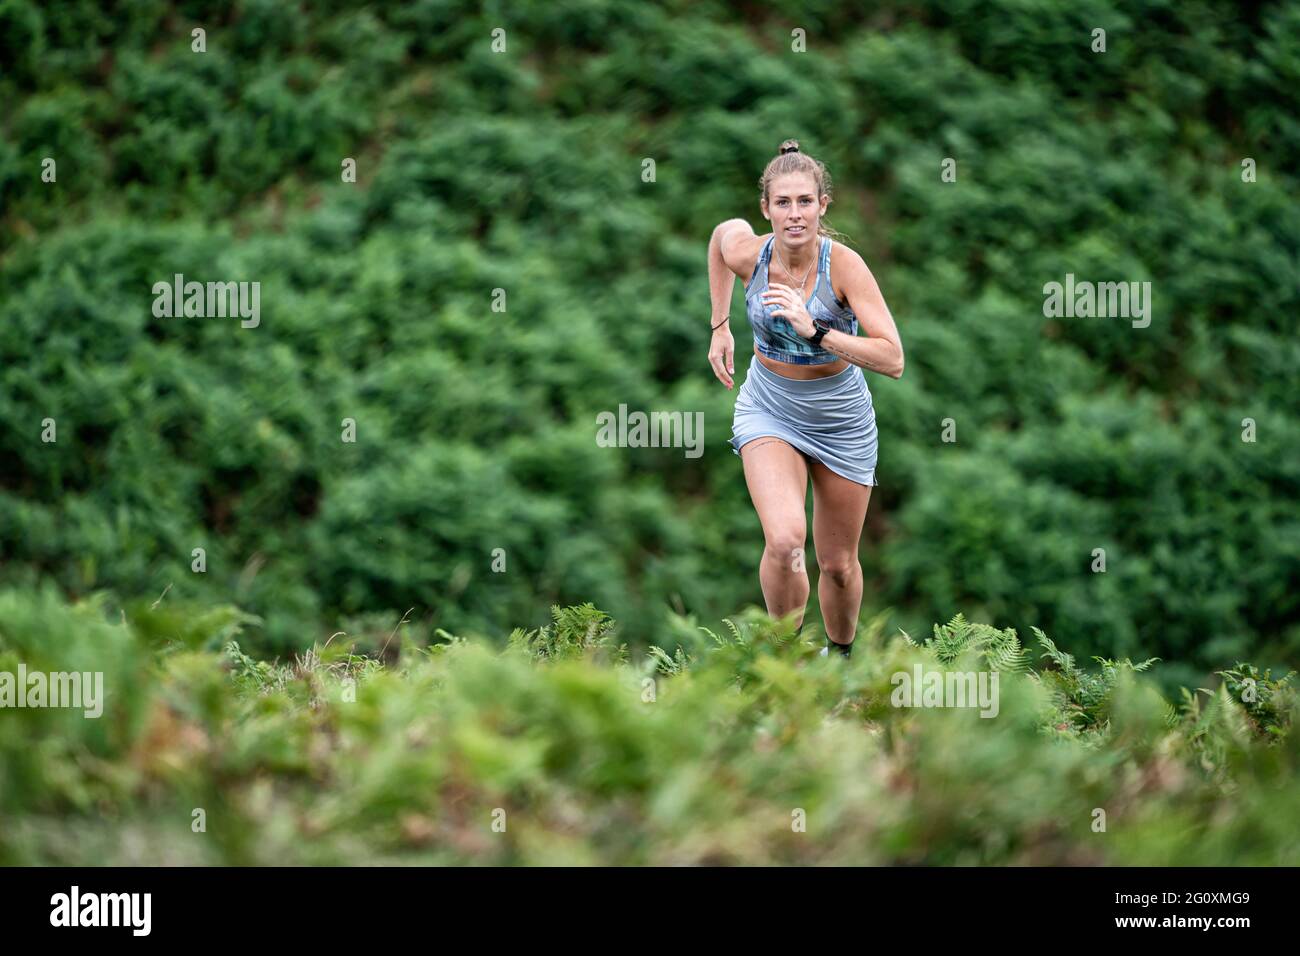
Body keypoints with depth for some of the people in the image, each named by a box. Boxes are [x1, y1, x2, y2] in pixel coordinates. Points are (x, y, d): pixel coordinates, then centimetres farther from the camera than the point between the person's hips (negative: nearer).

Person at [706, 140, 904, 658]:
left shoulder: (843, 264, -24)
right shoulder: (745, 253, -18)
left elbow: (892, 360, -29)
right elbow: (723, 230, 10)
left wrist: (816, 330, -39)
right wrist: (720, 327, 10)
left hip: (841, 419, 0)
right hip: (769, 410, 0)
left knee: (838, 564, 12)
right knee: (783, 540, -26)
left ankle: (840, 653, 41)